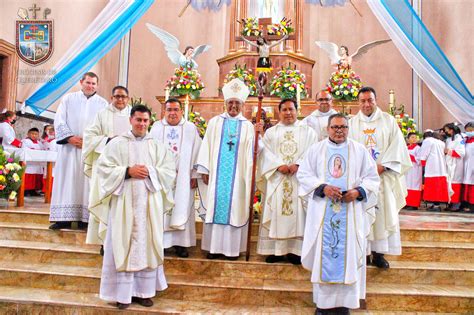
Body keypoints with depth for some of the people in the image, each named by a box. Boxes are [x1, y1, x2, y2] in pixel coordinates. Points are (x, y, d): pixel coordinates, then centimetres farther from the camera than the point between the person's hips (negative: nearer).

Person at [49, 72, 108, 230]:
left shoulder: (103, 103, 8)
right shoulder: (68, 99, 10)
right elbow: (59, 121, 4)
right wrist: (70, 137, -10)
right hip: (70, 147, 1)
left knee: (87, 182, -1)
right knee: (67, 180, -1)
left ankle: (85, 218, 2)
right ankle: (64, 218, 2)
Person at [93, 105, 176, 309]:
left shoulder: (157, 146, 10)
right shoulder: (117, 143, 4)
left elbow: (170, 170, 4)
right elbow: (103, 168, -2)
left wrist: (150, 172, -12)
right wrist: (127, 171, -13)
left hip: (149, 204, 2)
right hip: (124, 203, -2)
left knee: (147, 245, 6)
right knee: (123, 245, 1)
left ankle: (144, 291, 16)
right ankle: (123, 293, 11)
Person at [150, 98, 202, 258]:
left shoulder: (191, 128, 3)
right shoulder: (156, 127, 6)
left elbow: (196, 153, 1)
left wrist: (194, 175, -3)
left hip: (182, 177, 0)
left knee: (182, 208, 3)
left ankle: (180, 242, 10)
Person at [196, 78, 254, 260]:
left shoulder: (247, 126, 6)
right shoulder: (215, 122, 7)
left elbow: (251, 152, 2)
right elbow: (206, 147, 4)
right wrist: (204, 170, -1)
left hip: (237, 175, 0)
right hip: (217, 174, 1)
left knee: (235, 208, 2)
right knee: (216, 206, 3)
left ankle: (233, 247, 11)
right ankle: (214, 246, 11)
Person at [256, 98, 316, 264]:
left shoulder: (308, 131, 11)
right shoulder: (271, 132, 14)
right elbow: (266, 152, 1)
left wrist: (297, 164, -16)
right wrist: (279, 165, -15)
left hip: (299, 179, -1)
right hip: (276, 179, 1)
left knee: (298, 214, -1)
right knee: (275, 213, 0)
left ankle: (296, 250, 5)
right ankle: (275, 249, 6)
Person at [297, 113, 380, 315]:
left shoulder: (359, 150, 9)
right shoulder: (316, 149, 9)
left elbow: (372, 178, 6)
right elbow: (304, 174, 1)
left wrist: (358, 192, -12)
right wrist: (323, 187, -14)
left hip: (351, 212, 0)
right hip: (322, 211, 0)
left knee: (348, 253, 1)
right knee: (323, 254, 2)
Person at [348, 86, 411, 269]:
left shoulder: (388, 120, 7)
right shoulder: (352, 123, 7)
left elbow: (397, 146, 1)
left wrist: (382, 166, -11)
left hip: (383, 176, 0)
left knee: (383, 213, 0)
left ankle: (378, 253, 8)